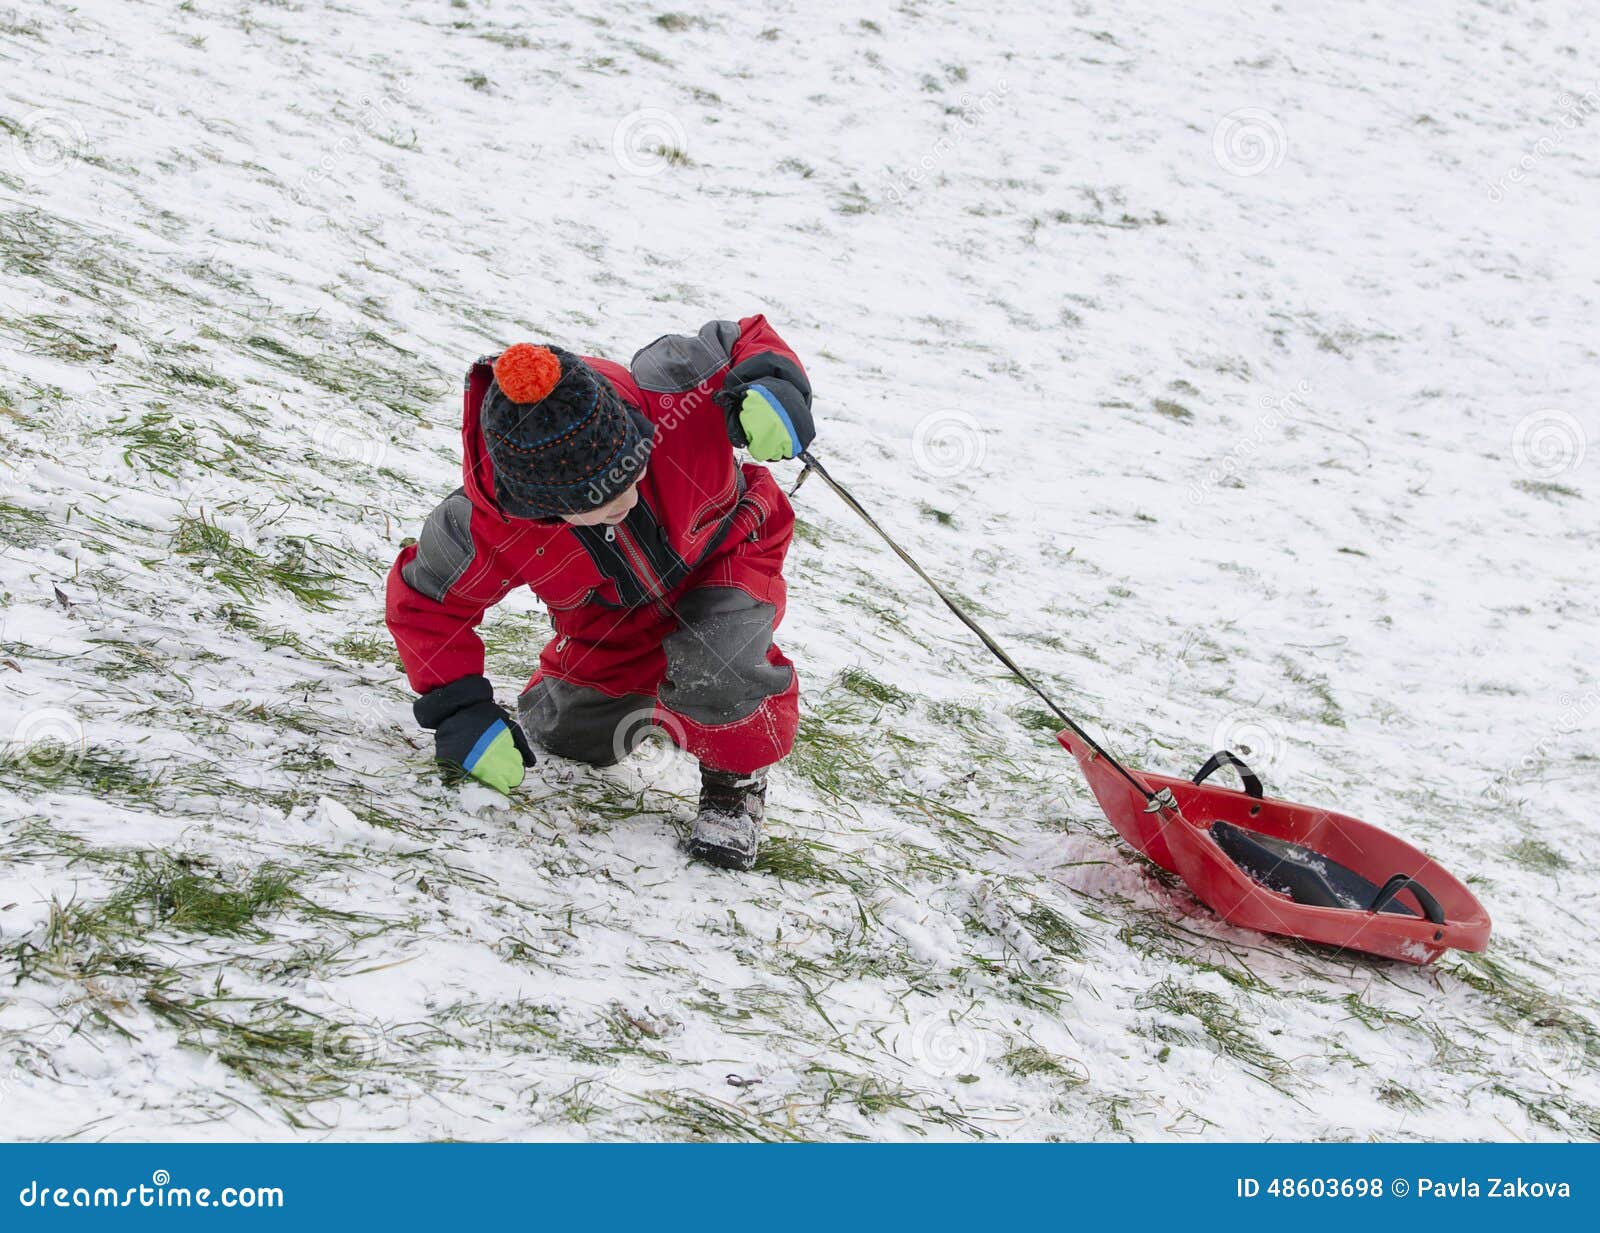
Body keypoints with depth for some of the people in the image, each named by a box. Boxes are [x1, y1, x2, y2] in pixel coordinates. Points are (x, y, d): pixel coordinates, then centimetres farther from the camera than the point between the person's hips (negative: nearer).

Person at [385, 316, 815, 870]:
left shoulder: (663, 391, -41)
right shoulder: (483, 528, -37)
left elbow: (743, 342, -21)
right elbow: (423, 603, -17)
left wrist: (771, 386, -44)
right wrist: (461, 714, -24)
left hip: (728, 550, -2)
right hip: (613, 611, 3)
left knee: (708, 668, -33)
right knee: (574, 737, 16)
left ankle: (736, 780, 0)